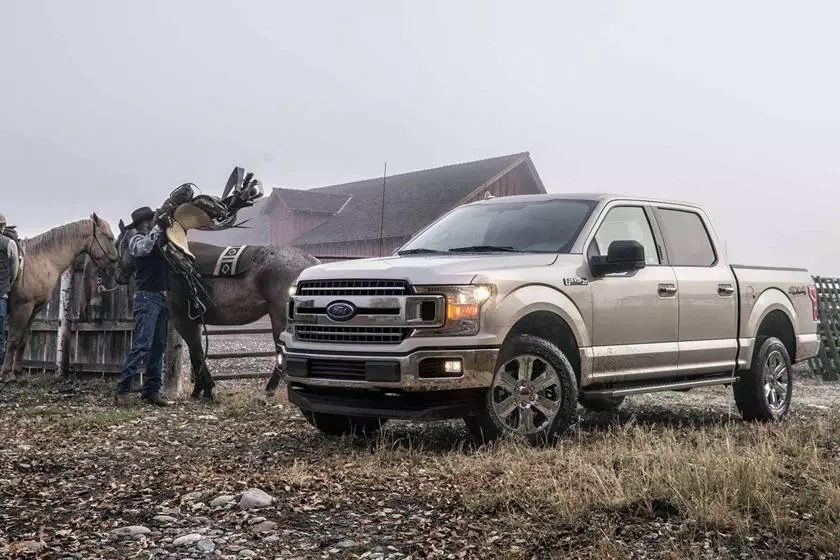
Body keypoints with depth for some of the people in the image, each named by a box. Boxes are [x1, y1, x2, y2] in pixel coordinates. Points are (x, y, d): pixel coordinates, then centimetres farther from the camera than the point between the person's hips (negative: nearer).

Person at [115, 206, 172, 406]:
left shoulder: (158, 238, 17)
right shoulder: (137, 238, -3)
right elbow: (144, 248, -24)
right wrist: (159, 227, -24)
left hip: (162, 298, 8)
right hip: (147, 297, -8)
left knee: (158, 347, 7)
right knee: (142, 346, -13)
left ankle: (151, 390, 11)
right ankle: (122, 390, -11)